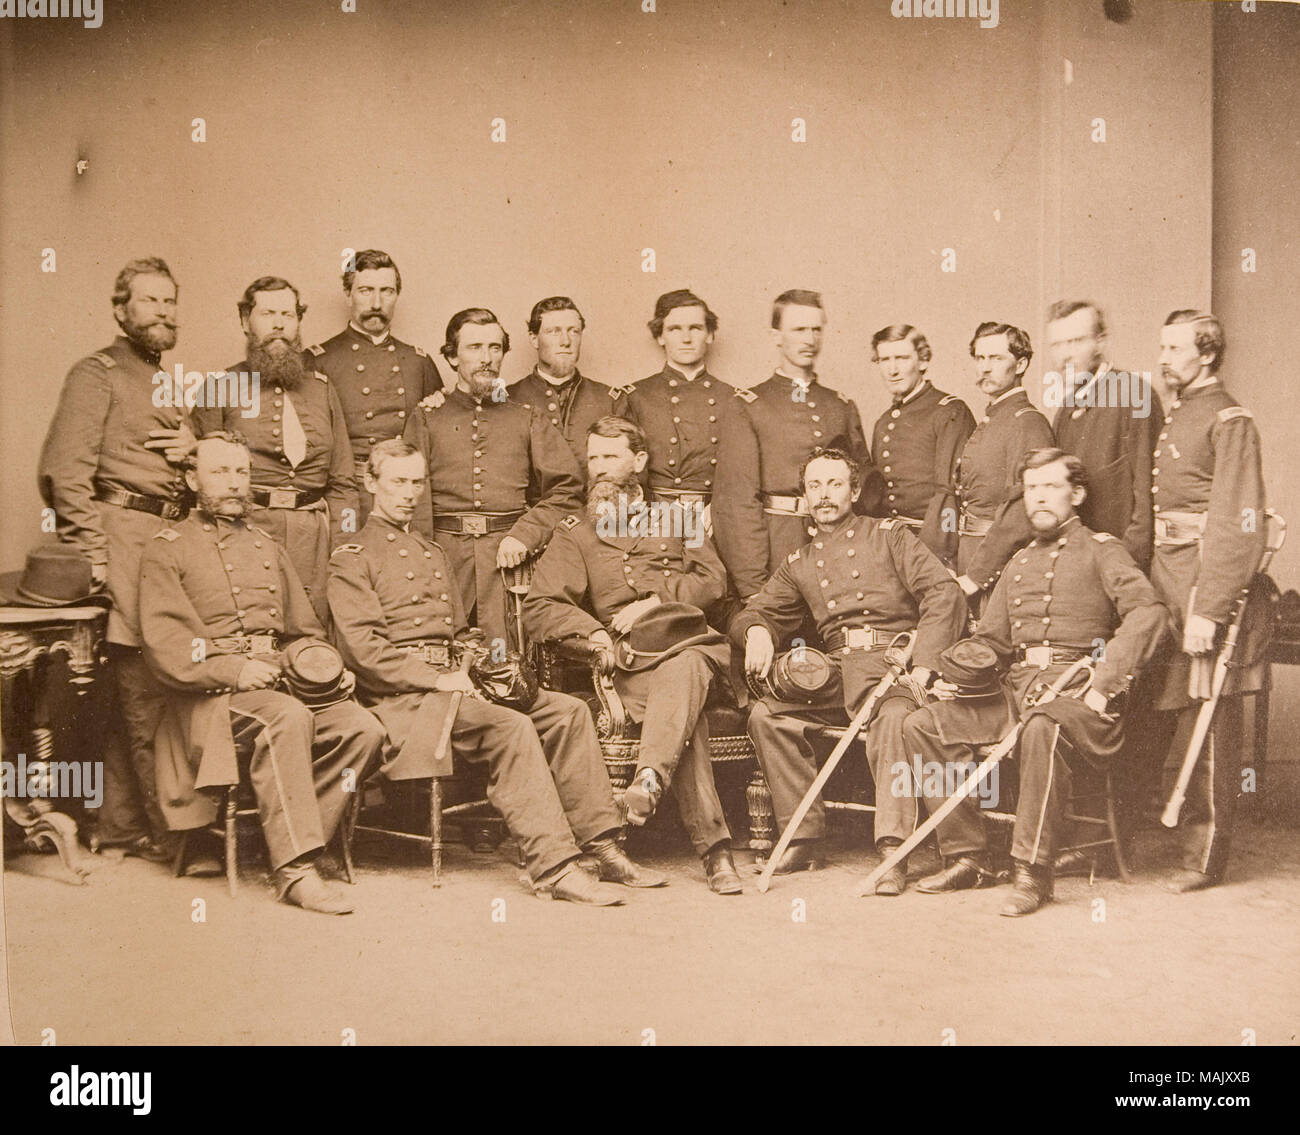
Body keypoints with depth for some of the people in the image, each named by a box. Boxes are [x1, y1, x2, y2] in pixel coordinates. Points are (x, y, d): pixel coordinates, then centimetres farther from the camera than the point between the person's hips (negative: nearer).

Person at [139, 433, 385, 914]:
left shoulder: (267, 546, 25)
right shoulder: (166, 550, 7)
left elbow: (306, 631, 26)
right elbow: (164, 645, -7)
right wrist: (234, 670, -19)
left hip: (282, 685, 6)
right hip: (212, 695, -5)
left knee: (363, 729, -21)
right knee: (287, 718, -37)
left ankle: (296, 846, -13)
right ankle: (295, 870, -34)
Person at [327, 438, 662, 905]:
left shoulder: (434, 555, 27)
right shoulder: (352, 558, 2)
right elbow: (362, 647, -11)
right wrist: (435, 679, -17)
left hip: (448, 682, 8)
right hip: (404, 698, -7)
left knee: (569, 711, -10)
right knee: (512, 728, -31)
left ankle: (603, 847, -10)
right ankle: (554, 866, -32)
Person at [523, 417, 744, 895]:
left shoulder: (674, 517, 23)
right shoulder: (574, 534, 18)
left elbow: (712, 579, 12)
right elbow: (538, 608, 9)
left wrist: (654, 600, -2)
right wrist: (592, 631, -8)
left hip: (686, 644, 1)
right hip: (627, 661, -1)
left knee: (681, 674, -38)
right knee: (686, 714, -33)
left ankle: (650, 779, -60)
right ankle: (714, 847, -41)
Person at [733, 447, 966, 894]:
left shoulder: (888, 535, 10)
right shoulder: (799, 563, 22)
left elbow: (944, 592, -1)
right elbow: (754, 613, 22)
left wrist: (923, 664, -14)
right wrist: (756, 631, -5)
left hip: (894, 661, -4)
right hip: (837, 671, 5)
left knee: (895, 716, -36)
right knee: (766, 715, -18)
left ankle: (893, 851, -37)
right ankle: (804, 836, -10)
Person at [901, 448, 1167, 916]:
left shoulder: (1100, 550, 2)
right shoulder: (1019, 564, 23)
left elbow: (1147, 613, -15)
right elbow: (990, 638, 28)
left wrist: (1104, 688, -22)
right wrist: (955, 673, 6)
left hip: (1074, 690, -7)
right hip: (1017, 691, 7)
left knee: (1043, 728, -40)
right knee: (921, 726, -8)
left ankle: (1033, 872, -32)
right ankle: (966, 856, -3)